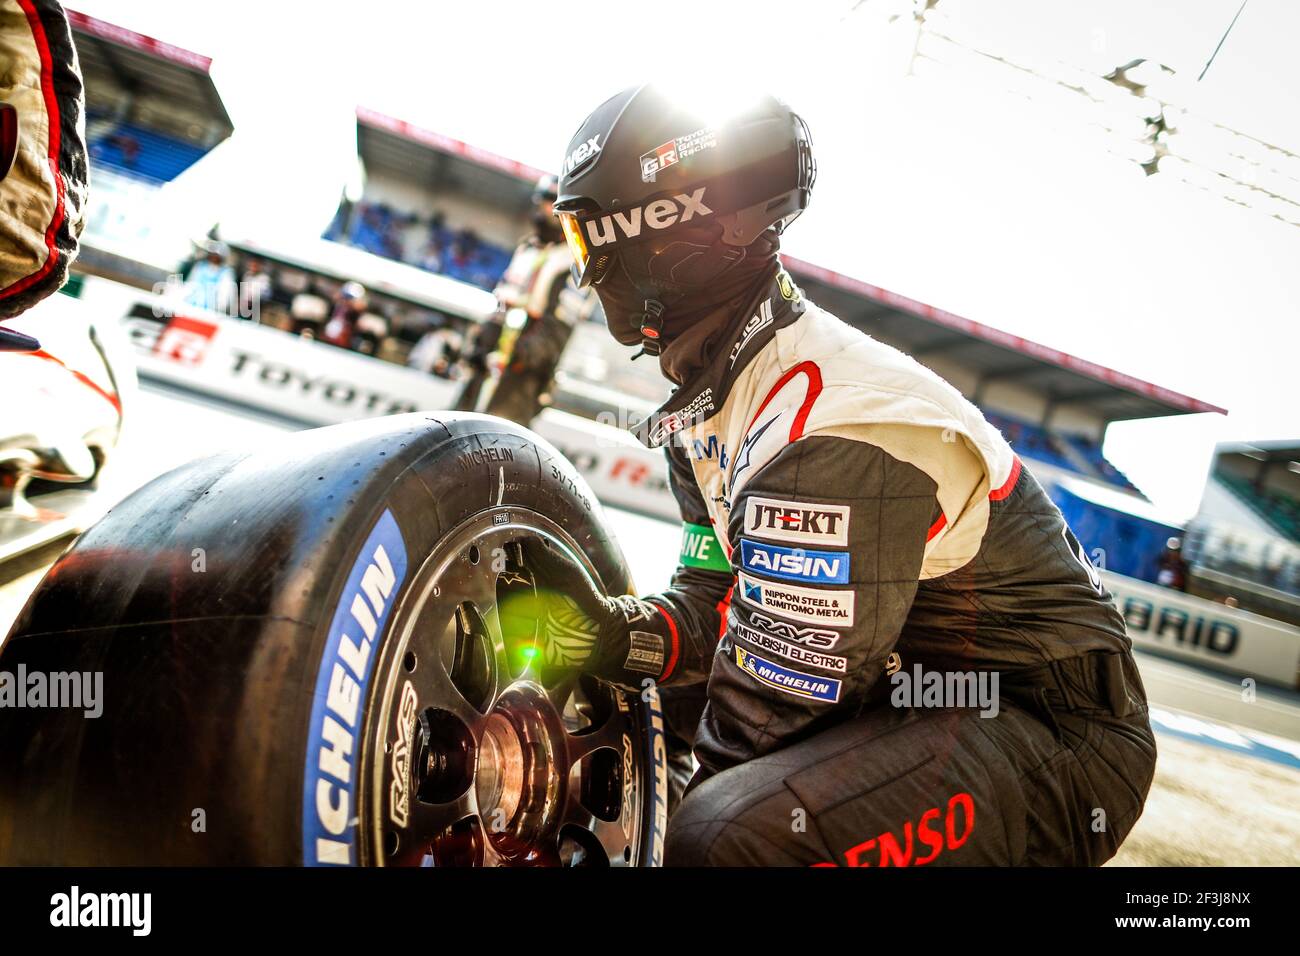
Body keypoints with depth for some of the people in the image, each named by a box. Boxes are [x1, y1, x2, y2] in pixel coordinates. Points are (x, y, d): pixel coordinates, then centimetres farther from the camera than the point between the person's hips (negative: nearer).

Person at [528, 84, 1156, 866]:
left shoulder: (832, 435, -27)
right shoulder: (714, 395, 5)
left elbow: (770, 702, -22)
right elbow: (717, 599, 5)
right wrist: (615, 634, -15)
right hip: (911, 690, 10)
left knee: (728, 841, -34)